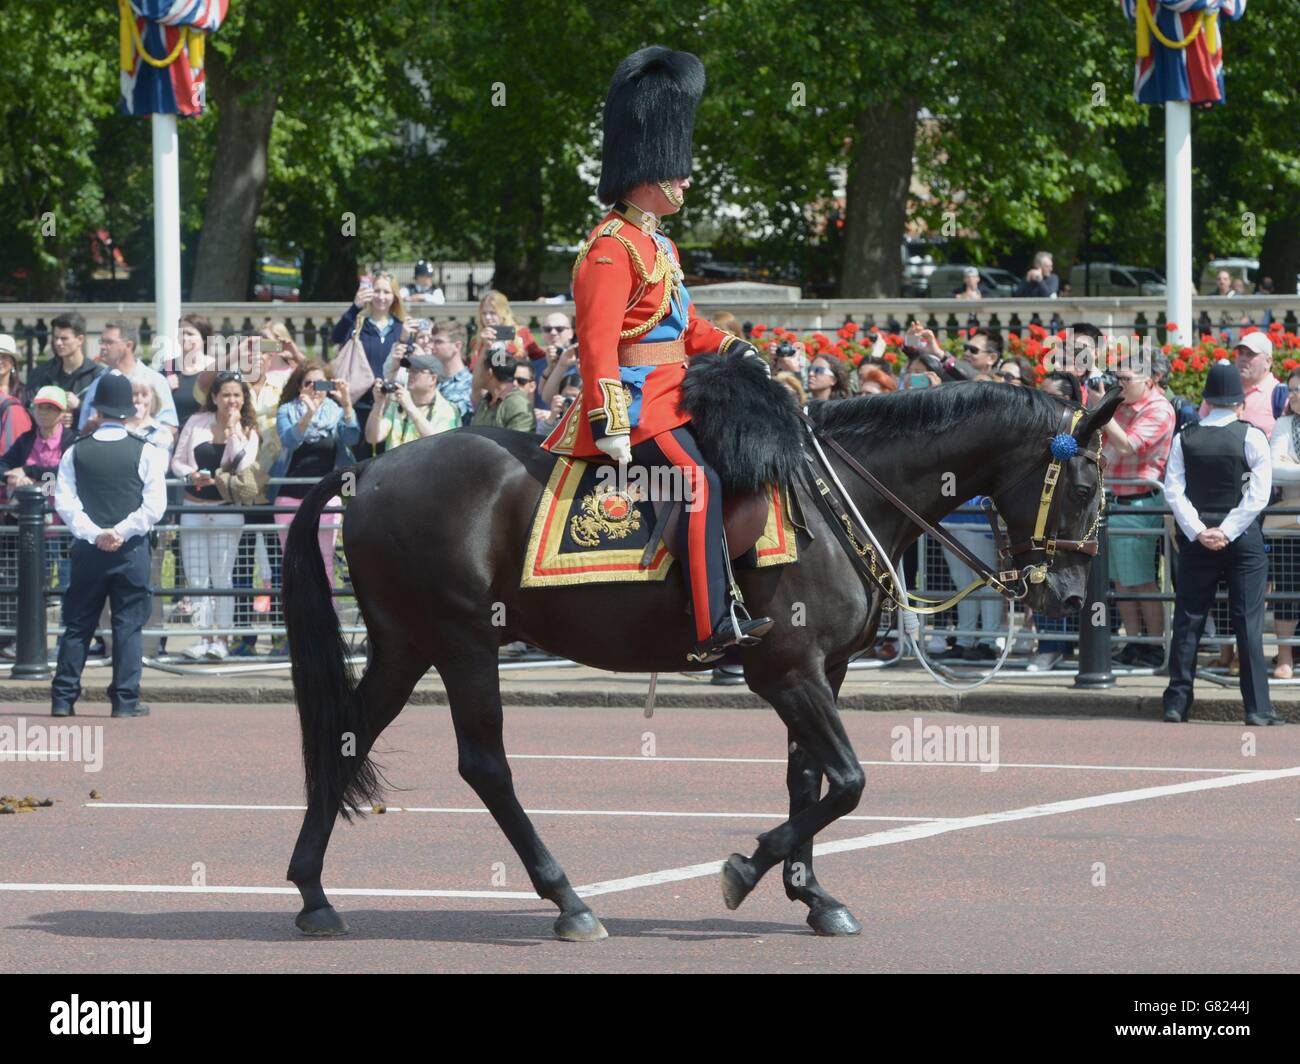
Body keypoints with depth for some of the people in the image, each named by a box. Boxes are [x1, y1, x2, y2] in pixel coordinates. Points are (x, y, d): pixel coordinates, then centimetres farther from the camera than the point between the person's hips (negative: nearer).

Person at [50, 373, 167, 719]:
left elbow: (64, 502, -6)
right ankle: (126, 700, 0)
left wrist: (94, 533, -9)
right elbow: (154, 505, -10)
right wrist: (121, 532, -9)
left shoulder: (77, 452, 2)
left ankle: (63, 699, 5)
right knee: (129, 626, 3)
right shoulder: (146, 453, -3)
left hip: (88, 548, 2)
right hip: (131, 549, -2)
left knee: (78, 625, 8)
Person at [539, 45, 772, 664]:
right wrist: (610, 423, -27)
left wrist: (733, 350, 12)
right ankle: (714, 628, -30)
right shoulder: (612, 247, -14)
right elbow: (597, 341, -21)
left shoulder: (657, 245, 18)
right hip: (636, 403, -11)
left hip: (671, 396, 11)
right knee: (698, 481, -25)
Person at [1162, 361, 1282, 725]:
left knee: (1188, 620, 7)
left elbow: (1173, 490, -5)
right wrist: (1226, 531, -11)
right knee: (1248, 622, -1)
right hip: (1244, 542, -2)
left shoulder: (1184, 439, 0)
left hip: (1197, 541, 2)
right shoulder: (1252, 437, -7)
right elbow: (1258, 495, -12)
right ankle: (1257, 707, -3)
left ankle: (1177, 702, 6)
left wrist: (1198, 531, -8)